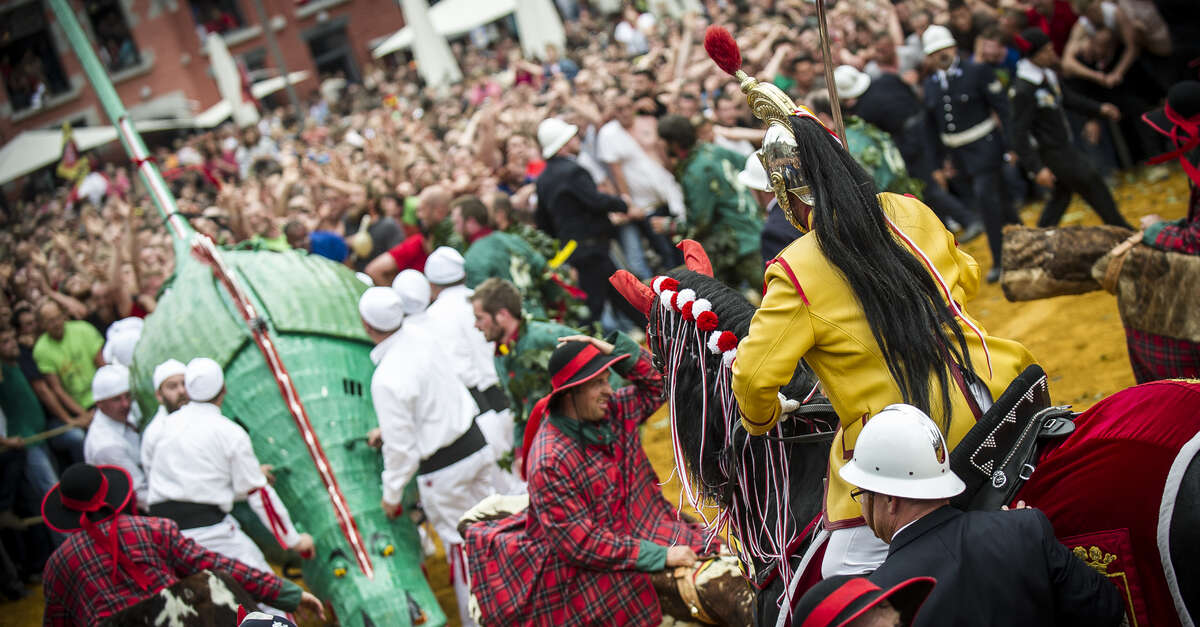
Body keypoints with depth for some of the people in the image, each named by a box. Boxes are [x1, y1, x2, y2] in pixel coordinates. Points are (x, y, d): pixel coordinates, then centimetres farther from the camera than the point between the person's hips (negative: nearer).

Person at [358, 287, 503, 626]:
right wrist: (387, 428, 25)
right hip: (477, 445, 7)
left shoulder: (386, 380, -24)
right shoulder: (423, 344, -2)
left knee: (460, 545, 8)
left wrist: (391, 494, -4)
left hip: (443, 470, -7)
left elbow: (401, 446, -19)